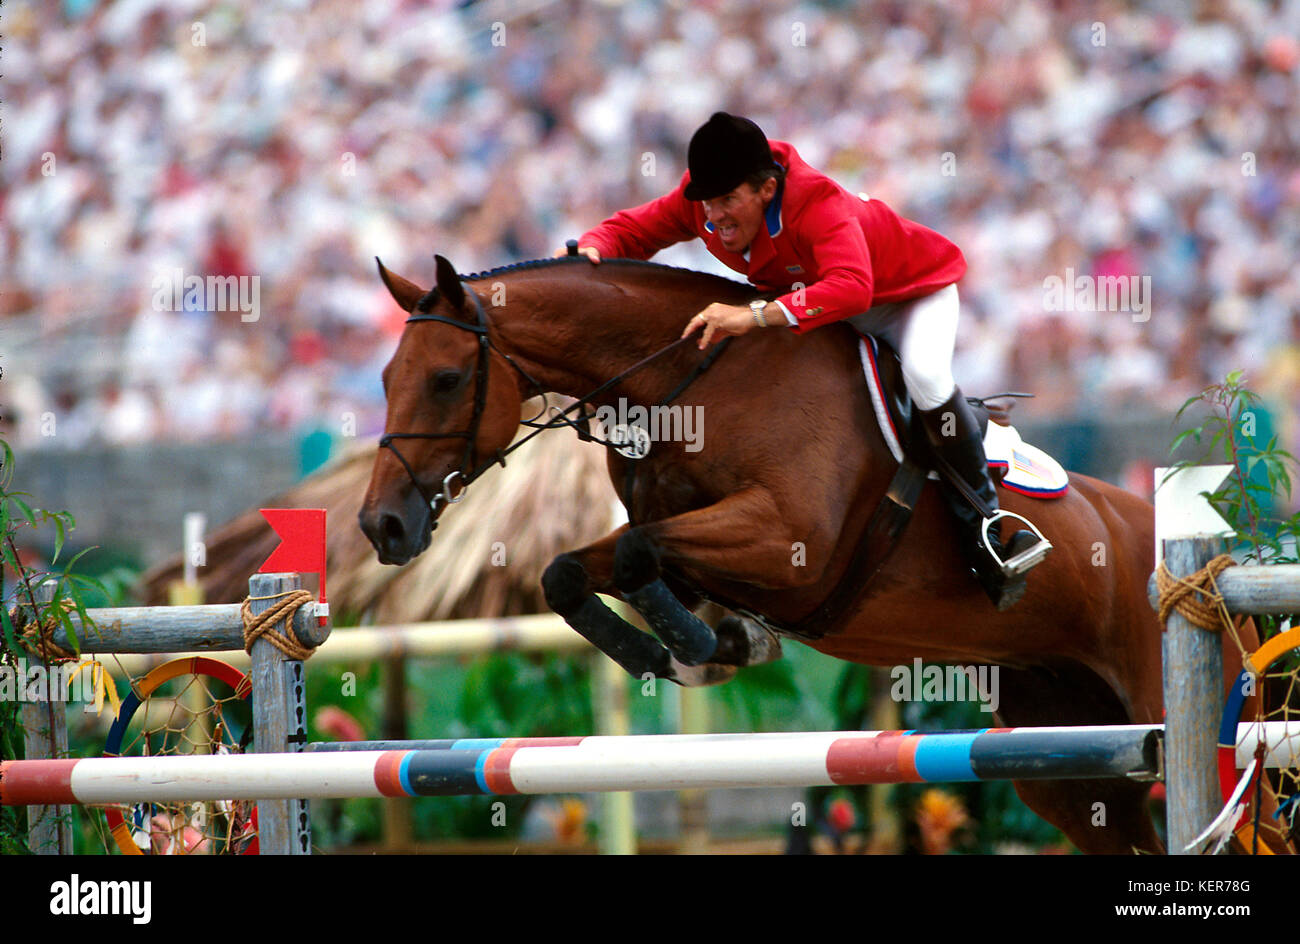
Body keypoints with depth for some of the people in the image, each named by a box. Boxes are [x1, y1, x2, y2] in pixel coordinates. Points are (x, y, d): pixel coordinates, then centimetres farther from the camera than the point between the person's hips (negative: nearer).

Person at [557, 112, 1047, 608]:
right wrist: (592, 249, -34)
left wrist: (755, 316, -65)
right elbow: (630, 230, -9)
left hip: (912, 289, -7)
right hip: (810, 295, 7)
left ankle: (984, 531, -21)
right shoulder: (699, 201, -22)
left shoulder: (817, 204, -43)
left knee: (925, 374, -34)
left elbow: (852, 288, -59)